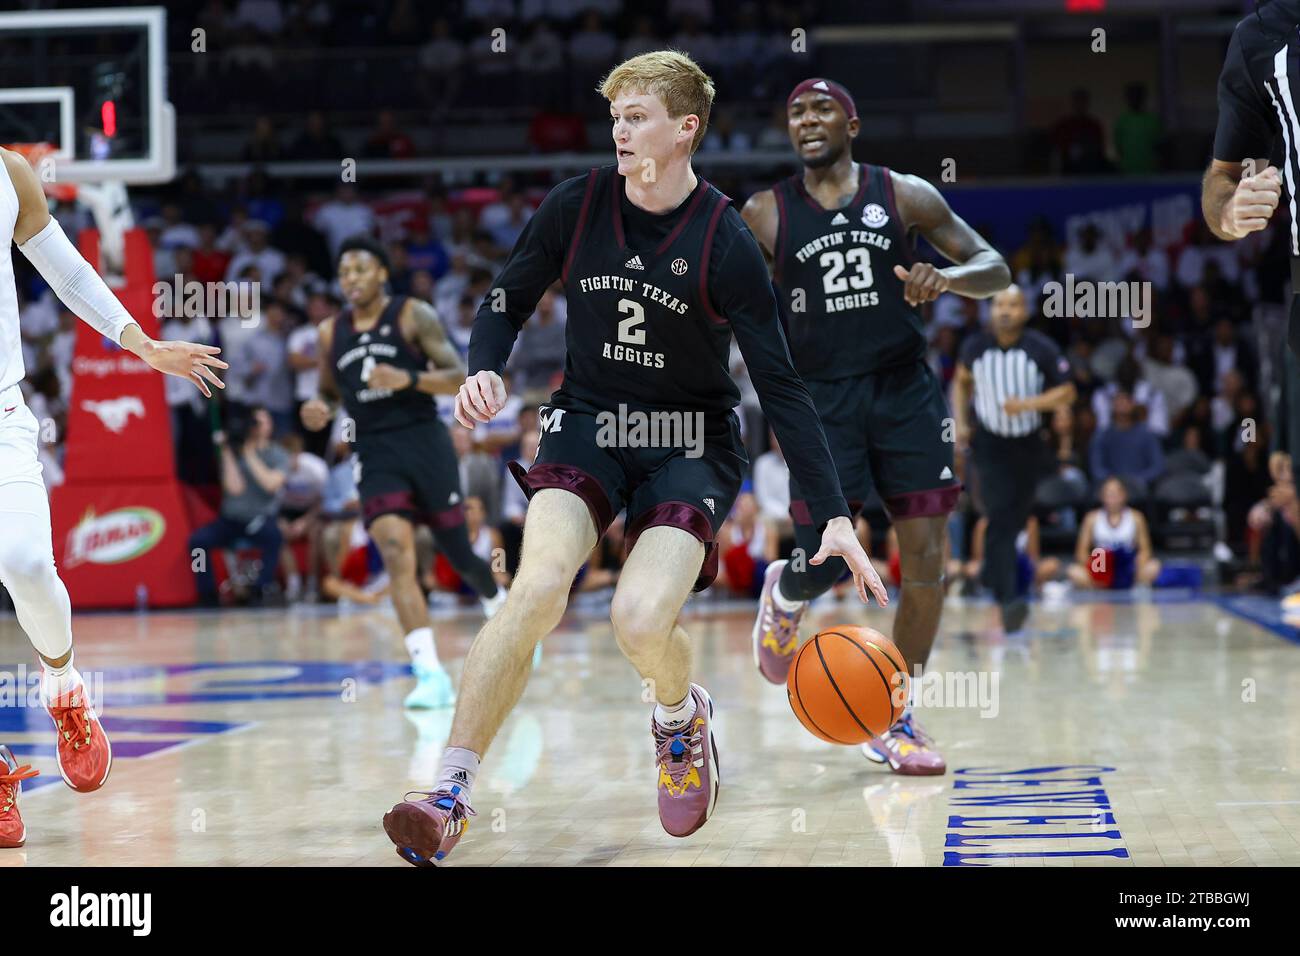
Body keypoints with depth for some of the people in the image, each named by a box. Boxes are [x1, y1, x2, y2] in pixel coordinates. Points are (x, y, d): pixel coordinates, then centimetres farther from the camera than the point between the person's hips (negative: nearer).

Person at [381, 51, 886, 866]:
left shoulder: (725, 243, -15)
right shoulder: (578, 205, -7)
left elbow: (781, 388, -14)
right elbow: (508, 301, 8)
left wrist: (834, 516, -21)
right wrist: (484, 371, -15)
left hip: (691, 440, -2)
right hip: (589, 420, 2)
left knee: (642, 620, -23)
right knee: (540, 584, -24)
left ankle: (682, 716, 16)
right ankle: (450, 798, -21)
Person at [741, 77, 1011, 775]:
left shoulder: (904, 195, 3)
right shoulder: (765, 214, 3)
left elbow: (995, 269, 3)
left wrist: (947, 278, -18)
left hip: (905, 392, 1)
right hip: (821, 398, -1)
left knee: (926, 560, -4)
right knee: (822, 562, -8)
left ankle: (892, 721, 10)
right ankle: (785, 594, 32)